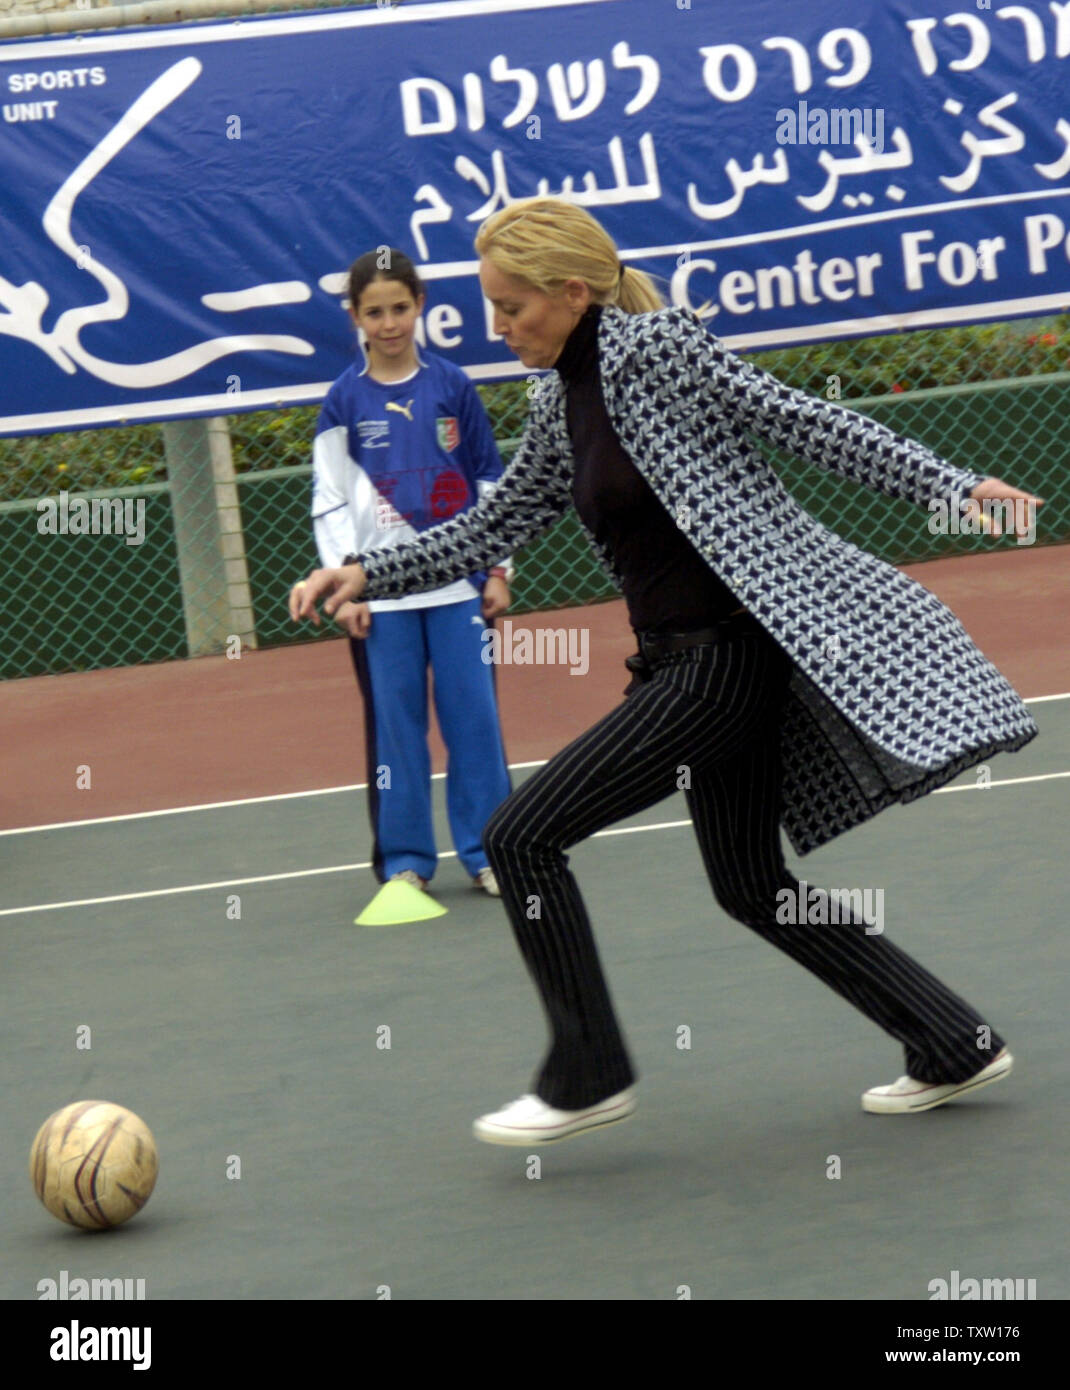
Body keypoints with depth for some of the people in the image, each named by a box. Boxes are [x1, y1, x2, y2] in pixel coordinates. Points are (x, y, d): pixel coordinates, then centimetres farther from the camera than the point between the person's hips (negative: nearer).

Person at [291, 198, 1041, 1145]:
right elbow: (492, 528, 22)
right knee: (752, 888, 15)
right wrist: (369, 574, 13)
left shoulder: (655, 346, -12)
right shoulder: (563, 406, 12)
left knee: (523, 838, -8)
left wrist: (953, 487, -18)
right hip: (687, 661, 9)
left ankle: (586, 1076, 2)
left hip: (730, 654, -9)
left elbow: (798, 421, -14)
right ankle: (955, 1048, 22)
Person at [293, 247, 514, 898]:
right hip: (380, 591, -1)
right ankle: (405, 860, 10)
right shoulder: (345, 400, 1)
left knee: (474, 714, 0)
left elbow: (490, 483, 9)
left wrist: (498, 570, 6)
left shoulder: (452, 386, 4)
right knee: (394, 722, 3)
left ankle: (487, 850, 9)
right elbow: (330, 502, 1)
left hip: (457, 580, 1)